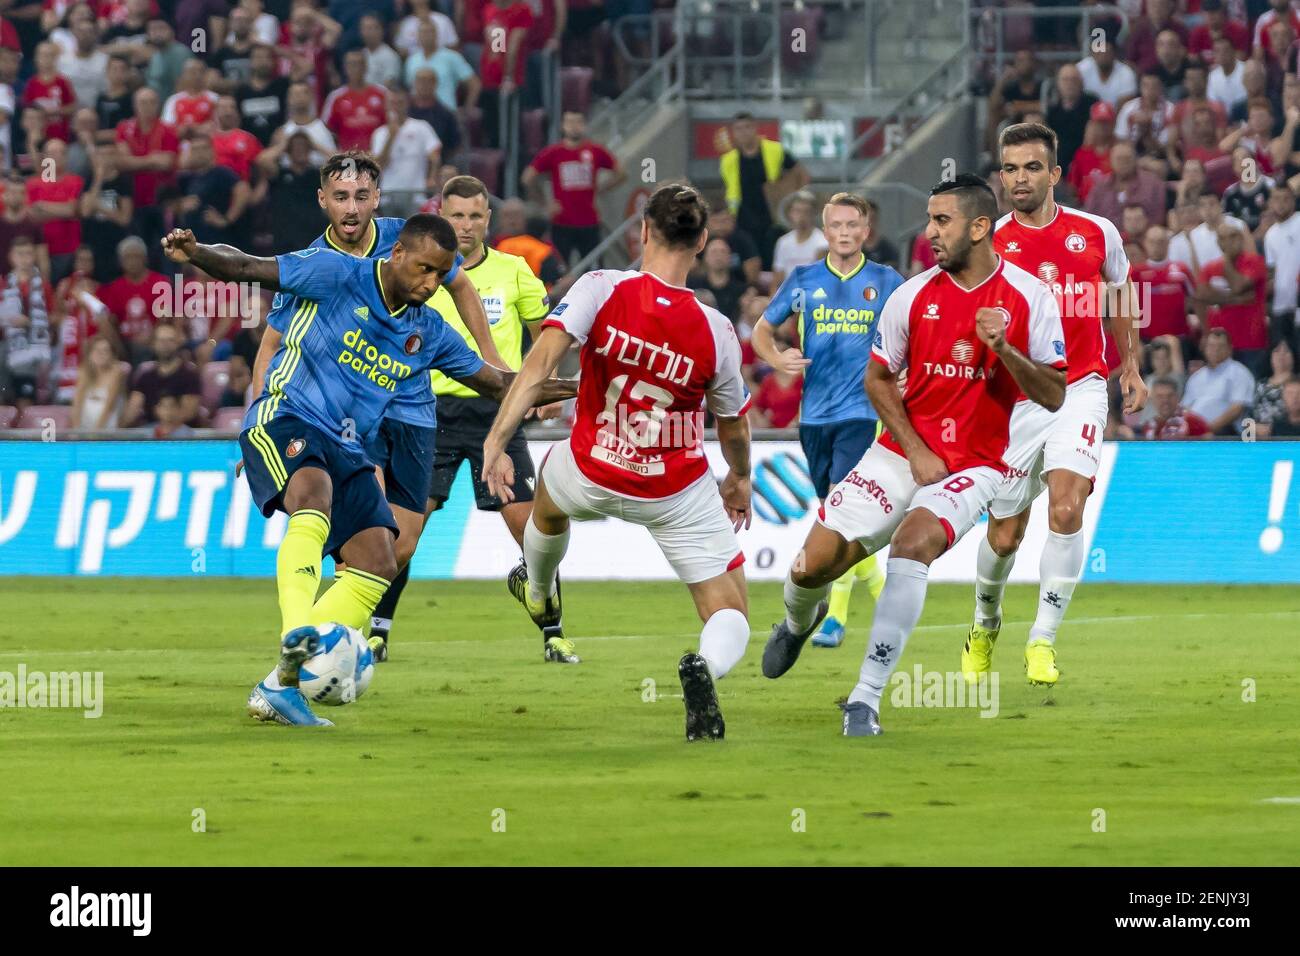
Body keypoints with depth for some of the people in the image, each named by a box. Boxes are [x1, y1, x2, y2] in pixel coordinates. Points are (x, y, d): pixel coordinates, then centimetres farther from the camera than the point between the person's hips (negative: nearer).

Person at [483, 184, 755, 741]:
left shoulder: (600, 291, -18)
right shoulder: (715, 331, -15)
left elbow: (539, 364, -30)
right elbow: (733, 427, 1)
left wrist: (496, 442, -28)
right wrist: (740, 479, 21)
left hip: (593, 477, 2)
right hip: (679, 494, -1)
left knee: (549, 490, 39)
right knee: (731, 617, 5)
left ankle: (539, 597, 64)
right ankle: (705, 668, -31)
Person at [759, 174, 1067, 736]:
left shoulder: (1030, 298, -7)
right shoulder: (913, 295, -2)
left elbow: (1053, 397, -7)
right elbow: (878, 378, 7)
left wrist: (1004, 348, -23)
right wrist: (916, 452, -4)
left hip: (975, 465, -3)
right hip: (902, 453, 3)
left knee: (914, 541, -32)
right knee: (813, 563, -6)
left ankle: (867, 698, -26)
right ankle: (799, 621, 34)